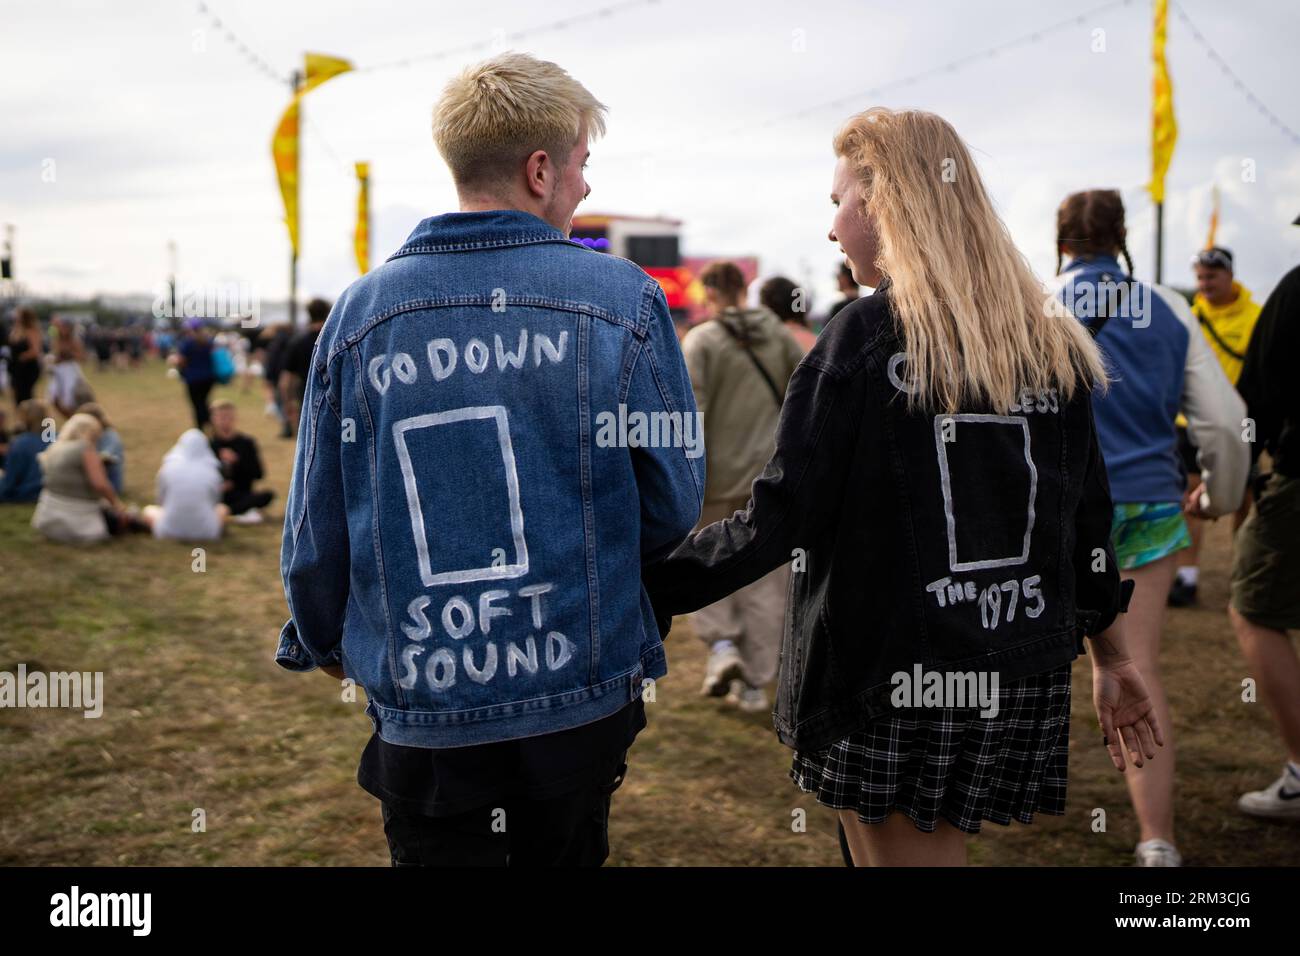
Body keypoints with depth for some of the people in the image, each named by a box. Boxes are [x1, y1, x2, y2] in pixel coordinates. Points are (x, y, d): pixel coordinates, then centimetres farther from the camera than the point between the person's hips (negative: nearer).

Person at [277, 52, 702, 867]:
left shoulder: (361, 311, -5)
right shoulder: (624, 300, -9)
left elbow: (316, 524, 1)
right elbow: (674, 501, -5)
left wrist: (319, 641, 21)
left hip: (424, 715, 1)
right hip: (584, 698, 0)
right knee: (566, 853, 22)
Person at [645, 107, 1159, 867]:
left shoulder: (866, 336, -12)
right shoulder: (1051, 341, 5)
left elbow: (781, 520, -15)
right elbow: (1088, 519, 10)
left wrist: (647, 590, -7)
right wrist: (1110, 654, 21)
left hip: (892, 678, -6)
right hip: (1024, 682, 6)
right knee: (942, 844, 22)